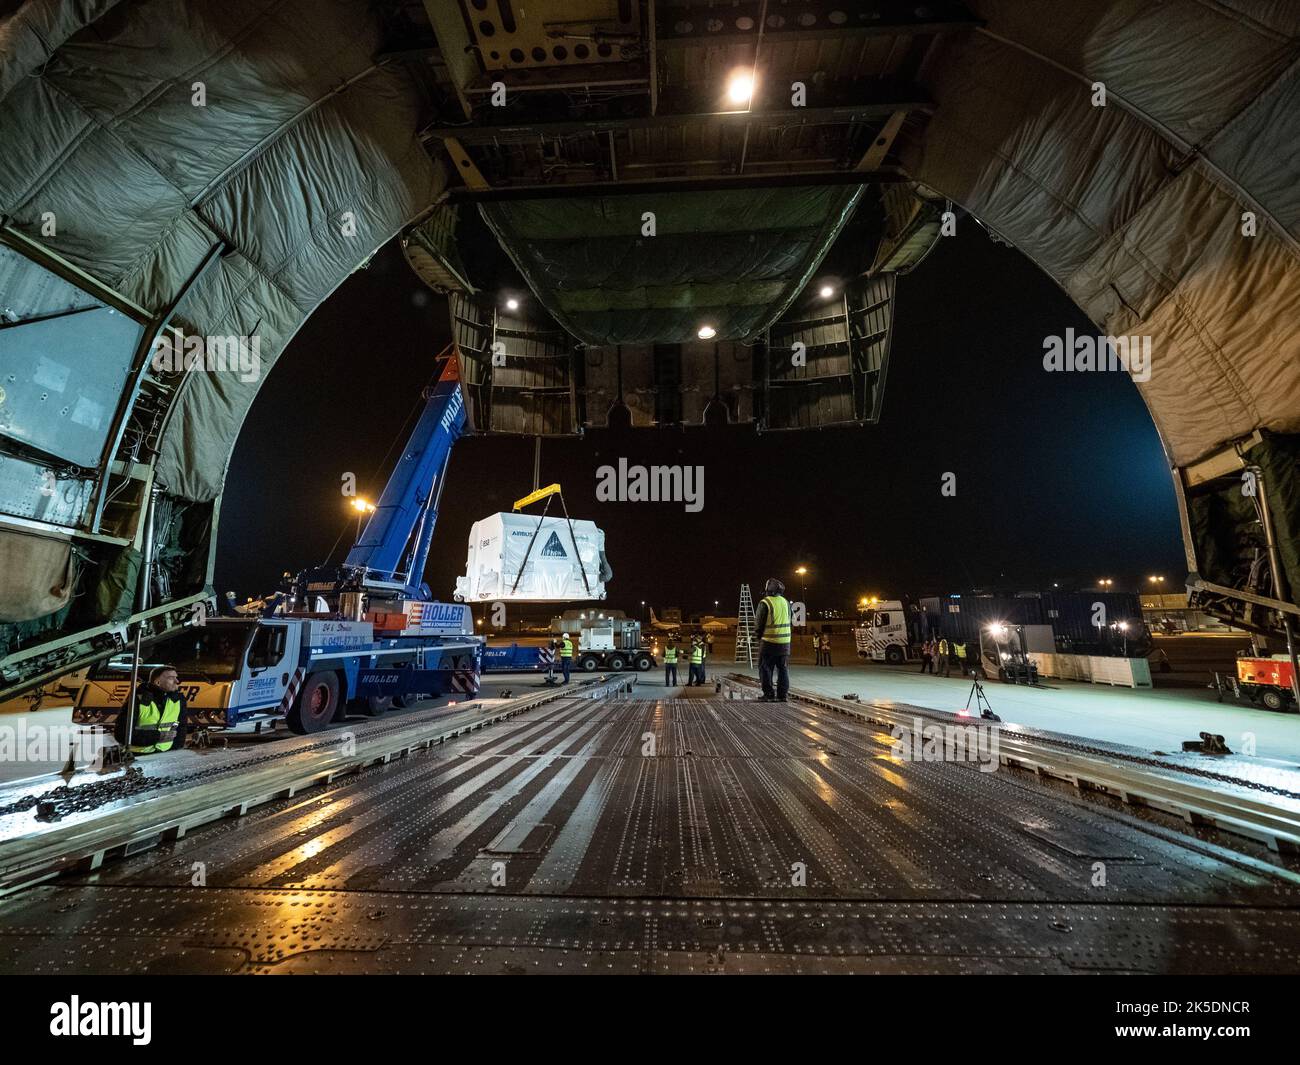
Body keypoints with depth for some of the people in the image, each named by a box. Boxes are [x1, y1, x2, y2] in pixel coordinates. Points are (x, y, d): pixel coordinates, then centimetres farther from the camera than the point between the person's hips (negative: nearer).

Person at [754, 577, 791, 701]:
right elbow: (789, 620, 12)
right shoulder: (786, 602, 6)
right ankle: (782, 694, 13)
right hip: (785, 642, 5)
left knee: (766, 669, 4)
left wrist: (758, 635, 9)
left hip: (768, 641, -5)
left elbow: (758, 623, -8)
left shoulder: (765, 603, -11)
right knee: (783, 669, 12)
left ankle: (769, 695, 4)